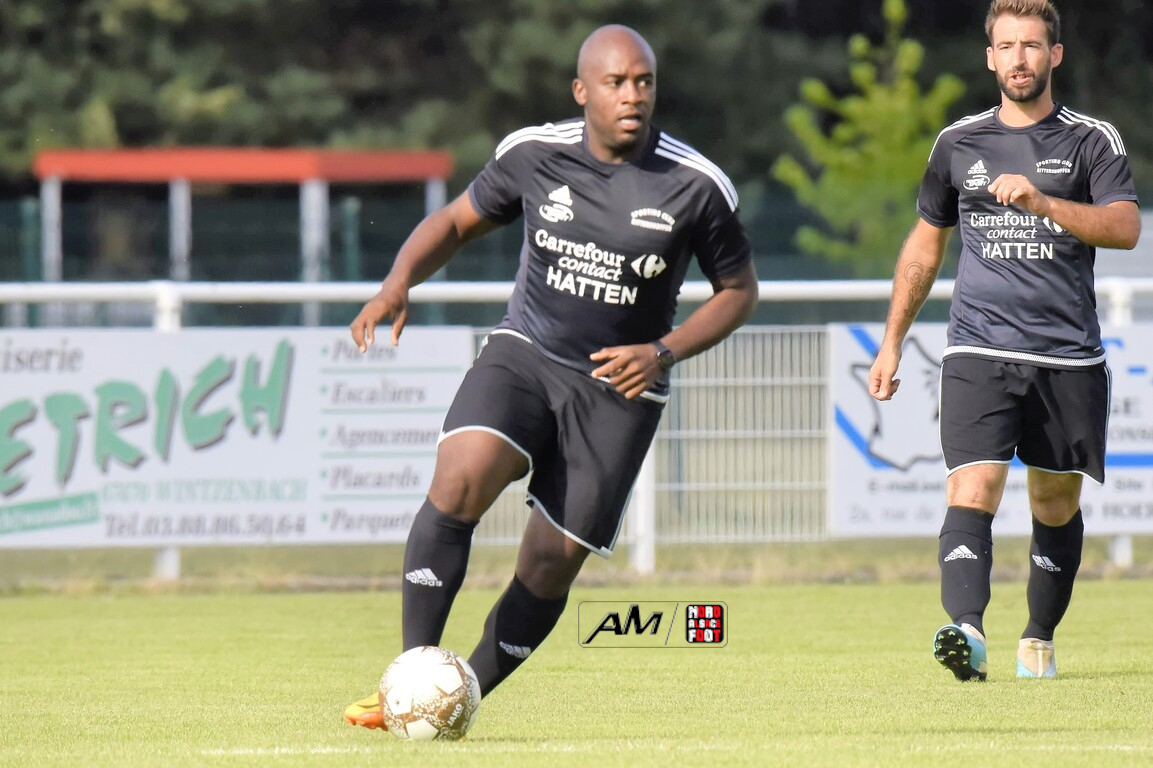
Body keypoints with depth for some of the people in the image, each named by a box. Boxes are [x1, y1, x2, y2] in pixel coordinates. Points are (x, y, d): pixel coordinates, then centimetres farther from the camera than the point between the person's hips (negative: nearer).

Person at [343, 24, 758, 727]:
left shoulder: (697, 186, -8)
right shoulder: (534, 154, -4)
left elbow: (739, 290, 3)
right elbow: (457, 221, 11)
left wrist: (662, 352, -12)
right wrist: (398, 284, -8)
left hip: (618, 389, 0)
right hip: (523, 354, 0)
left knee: (551, 566, -4)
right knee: (460, 480, -27)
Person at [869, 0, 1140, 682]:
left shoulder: (1093, 140, 4)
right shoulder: (958, 144, 11)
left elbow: (1125, 228, -11)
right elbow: (926, 245, 22)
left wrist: (1041, 202, -25)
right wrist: (893, 342, 22)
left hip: (1070, 357, 0)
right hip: (979, 353, 0)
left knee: (1057, 506, 8)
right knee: (972, 491, -18)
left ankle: (1038, 639, 26)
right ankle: (968, 632, -34)